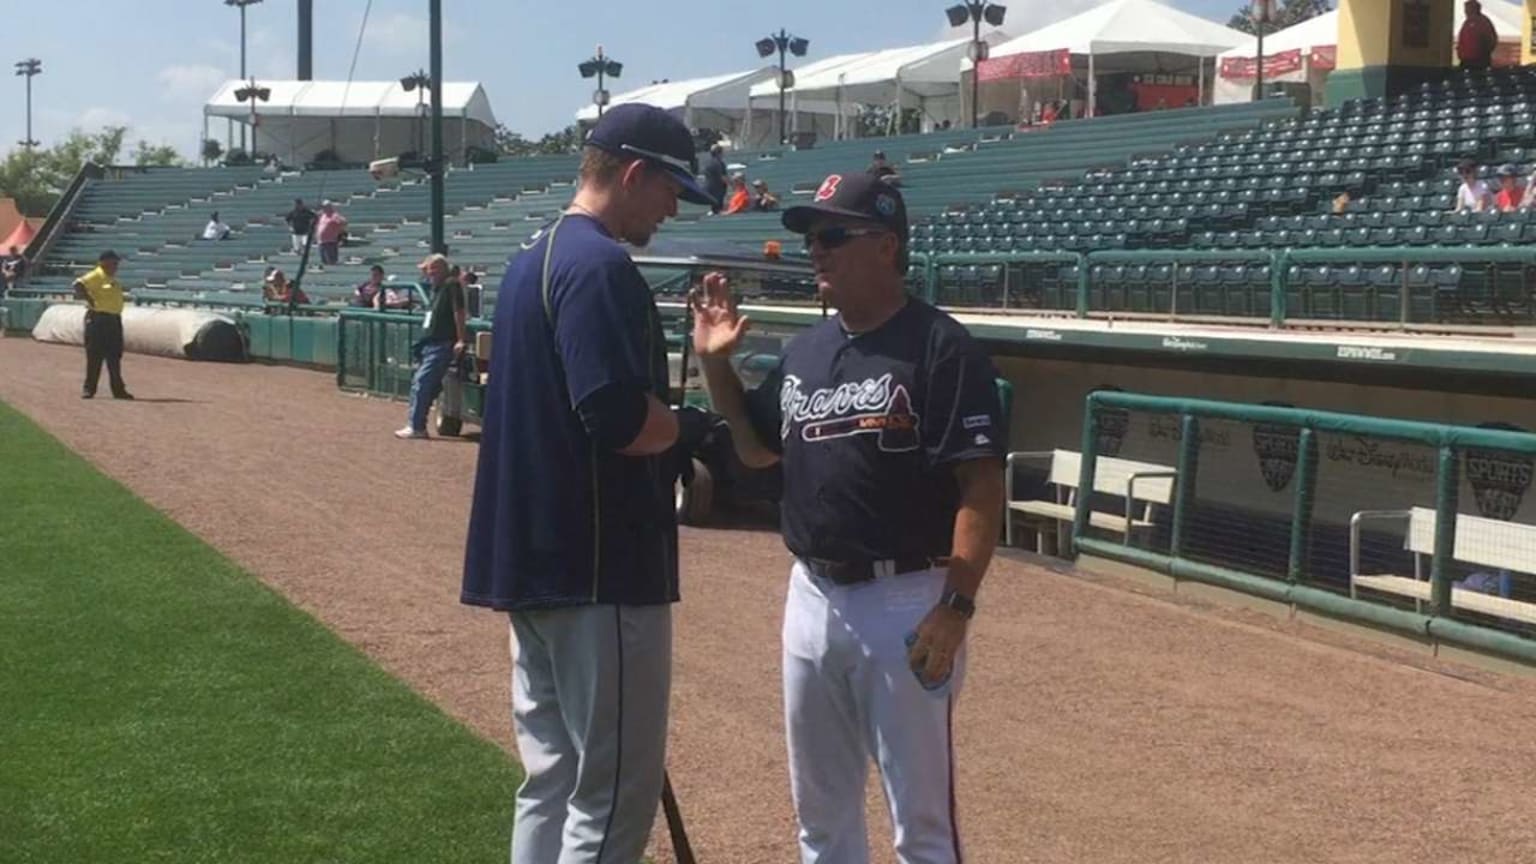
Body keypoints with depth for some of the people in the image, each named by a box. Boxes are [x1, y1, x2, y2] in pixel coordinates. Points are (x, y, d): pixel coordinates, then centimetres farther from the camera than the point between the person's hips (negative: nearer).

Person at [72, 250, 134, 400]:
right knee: (94, 356, -4)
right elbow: (78, 285, -23)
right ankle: (89, 389, 2)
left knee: (115, 356, 11)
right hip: (98, 318, -9)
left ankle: (118, 389, 16)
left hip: (114, 319, 9)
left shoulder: (112, 279, 17)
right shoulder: (96, 276, -10)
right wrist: (88, 299, -22)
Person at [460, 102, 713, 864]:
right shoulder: (601, 267, -16)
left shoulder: (531, 260, 15)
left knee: (553, 779, 17)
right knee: (613, 796, -3)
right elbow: (620, 417, -26)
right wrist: (682, 427, -6)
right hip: (601, 567, -10)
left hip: (533, 559, 10)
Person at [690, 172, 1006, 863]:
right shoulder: (804, 350, 11)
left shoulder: (941, 348, -11)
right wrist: (715, 362, 8)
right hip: (811, 597, 7)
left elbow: (982, 487, -15)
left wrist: (956, 606, -21)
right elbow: (756, 451, 21)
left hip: (906, 604, -7)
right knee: (820, 805, 18)